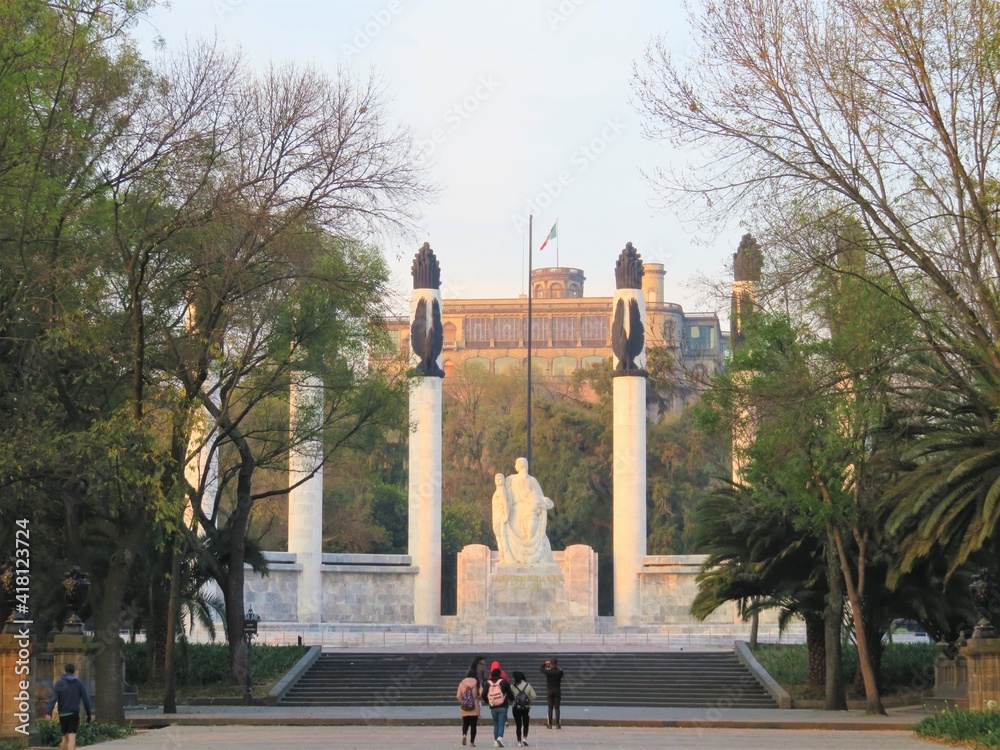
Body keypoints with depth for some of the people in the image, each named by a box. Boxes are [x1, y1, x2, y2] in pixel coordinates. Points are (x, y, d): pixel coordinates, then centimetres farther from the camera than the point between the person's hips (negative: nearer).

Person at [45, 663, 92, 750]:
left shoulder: (58, 683, 5)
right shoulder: (79, 683, 4)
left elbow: (53, 698, -8)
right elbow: (86, 699, 1)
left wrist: (49, 713, -16)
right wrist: (89, 714, 9)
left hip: (62, 714, 2)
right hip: (74, 714, -2)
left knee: (65, 737, 18)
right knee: (72, 737, -12)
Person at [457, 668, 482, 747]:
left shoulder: (462, 683, 2)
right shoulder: (477, 683, -2)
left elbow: (458, 696, -1)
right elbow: (481, 694, -10)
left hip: (465, 708, 1)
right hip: (474, 708, -1)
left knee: (465, 723, 14)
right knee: (473, 725, 4)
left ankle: (464, 734, -15)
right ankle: (472, 742, 0)